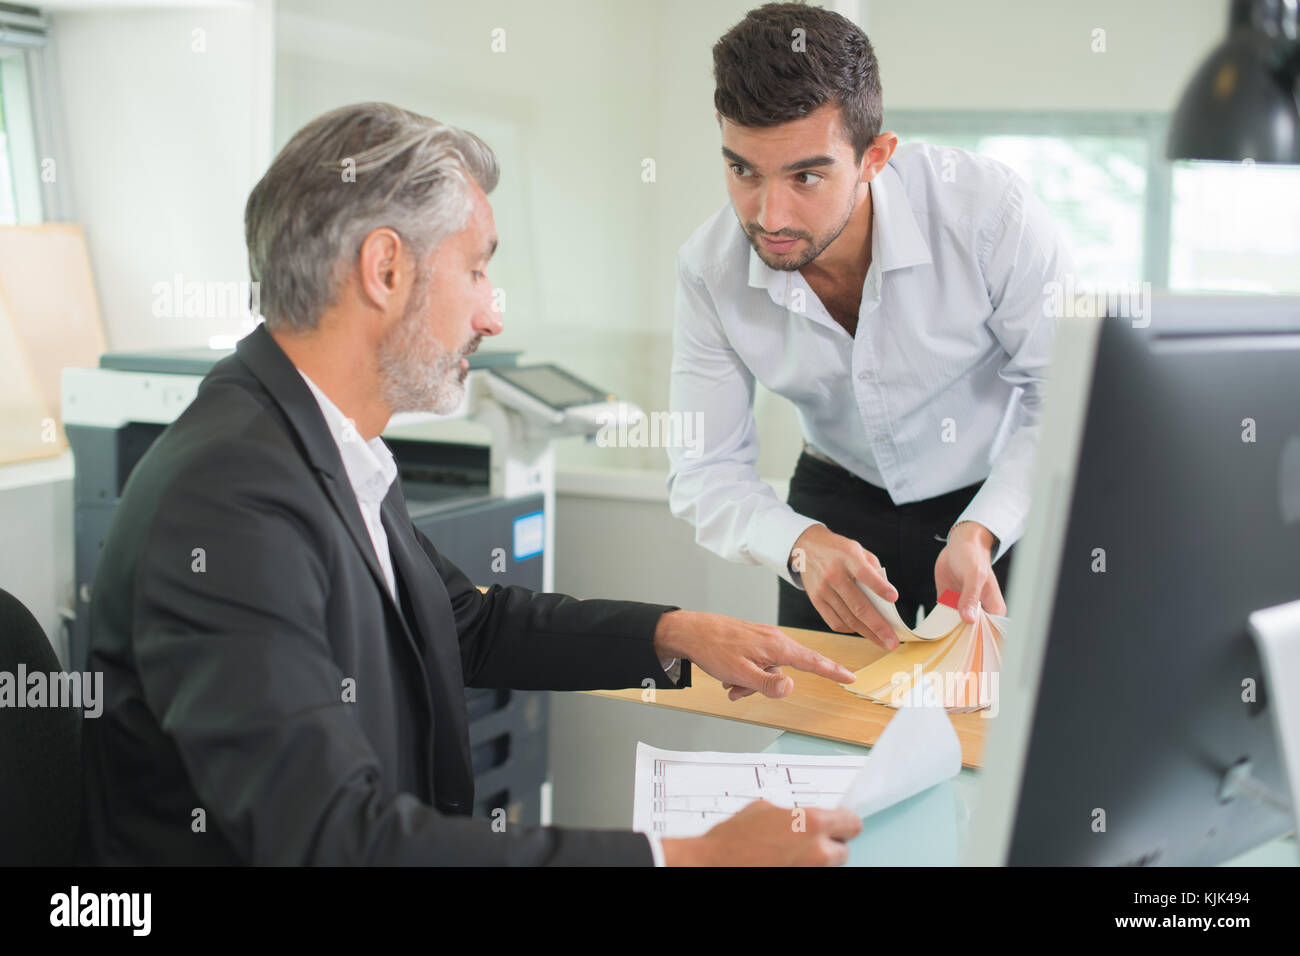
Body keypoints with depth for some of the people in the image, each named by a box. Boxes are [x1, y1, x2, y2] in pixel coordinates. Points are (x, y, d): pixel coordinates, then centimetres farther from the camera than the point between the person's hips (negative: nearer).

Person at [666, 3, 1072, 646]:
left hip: (1003, 503, -2)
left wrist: (978, 534, -32)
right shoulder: (710, 269, -20)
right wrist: (801, 545, -35)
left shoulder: (990, 211, -29)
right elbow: (705, 472, -14)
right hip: (839, 506, 2)